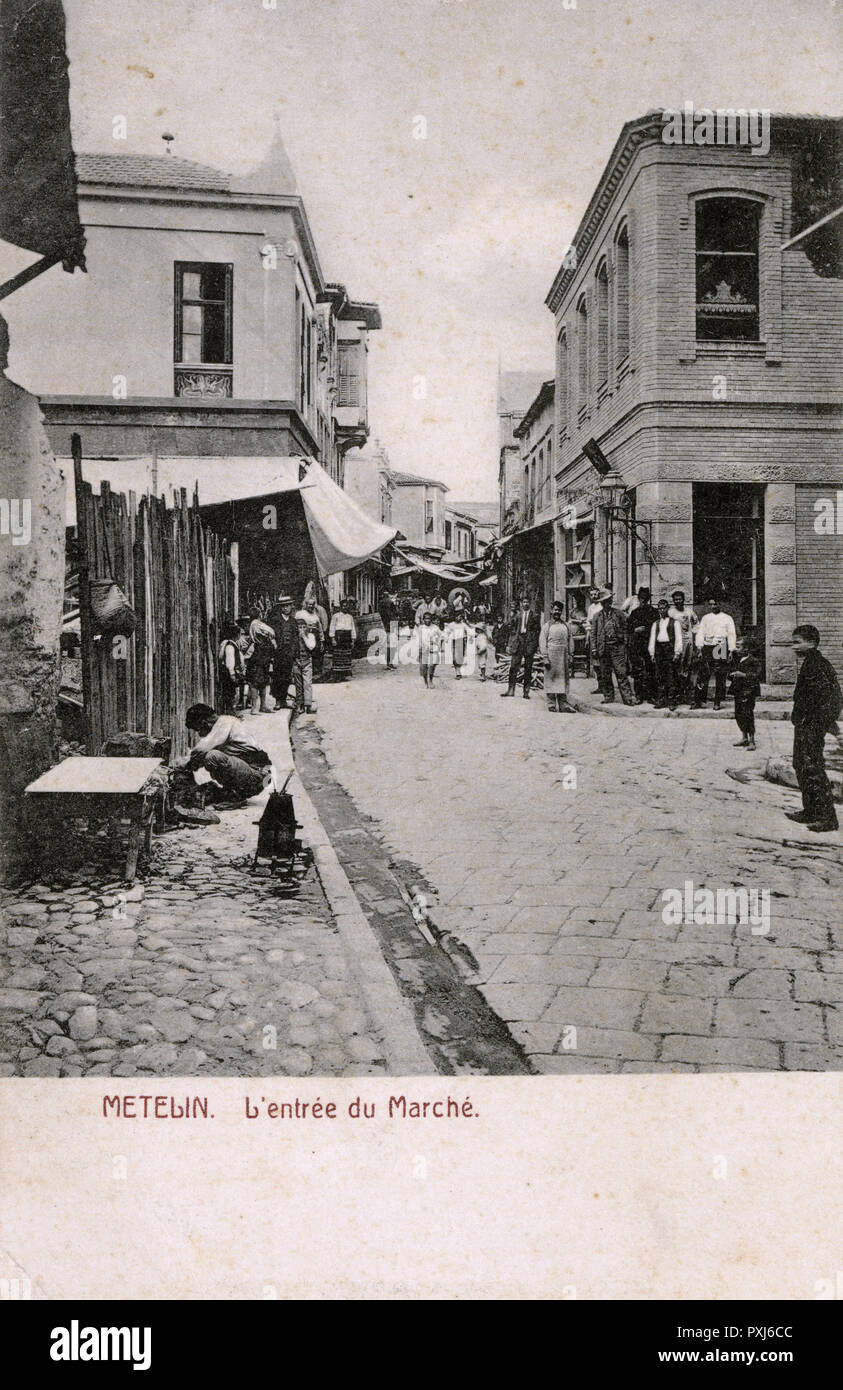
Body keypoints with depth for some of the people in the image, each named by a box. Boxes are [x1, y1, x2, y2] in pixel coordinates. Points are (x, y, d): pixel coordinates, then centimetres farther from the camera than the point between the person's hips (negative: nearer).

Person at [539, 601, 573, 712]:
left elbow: (569, 641, 15)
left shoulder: (565, 625, 13)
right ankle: (551, 704, 5)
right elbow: (542, 642, -2)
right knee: (550, 679, -1)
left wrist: (569, 657, 9)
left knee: (564, 679, 3)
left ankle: (563, 704, 7)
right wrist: (545, 658, -9)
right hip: (551, 654, -3)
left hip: (563, 656, 4)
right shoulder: (547, 625, 2)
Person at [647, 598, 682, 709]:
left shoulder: (674, 622, 6)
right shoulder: (656, 624, 17)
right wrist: (652, 653, 6)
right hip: (658, 649, 4)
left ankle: (671, 702, -4)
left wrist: (677, 652, -7)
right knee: (658, 677, 1)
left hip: (670, 649, -4)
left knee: (671, 677, -6)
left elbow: (678, 638, 2)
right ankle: (660, 700, 5)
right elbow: (652, 639, 15)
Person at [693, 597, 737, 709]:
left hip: (721, 648, -1)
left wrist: (731, 650, -3)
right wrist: (699, 647, -2)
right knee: (703, 675, -6)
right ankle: (700, 701, -5)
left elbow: (731, 635, 6)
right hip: (707, 648, 1)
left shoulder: (727, 618, 10)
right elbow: (700, 632, 12)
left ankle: (718, 702, 2)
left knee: (720, 677, -3)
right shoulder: (705, 618, 16)